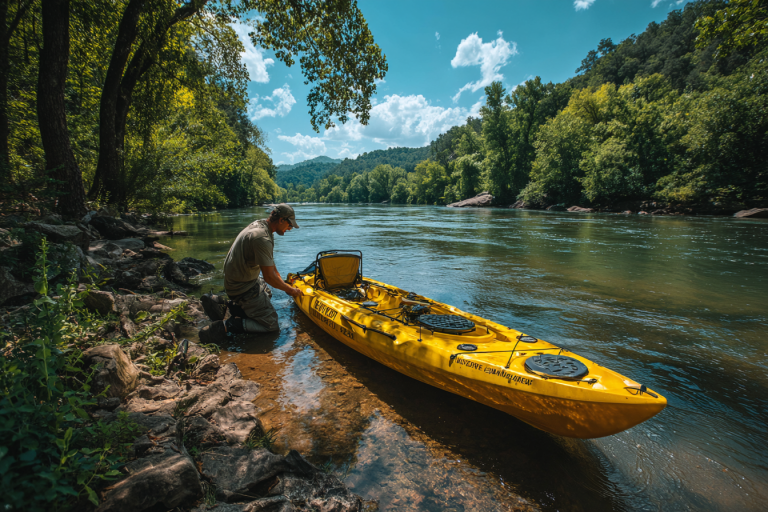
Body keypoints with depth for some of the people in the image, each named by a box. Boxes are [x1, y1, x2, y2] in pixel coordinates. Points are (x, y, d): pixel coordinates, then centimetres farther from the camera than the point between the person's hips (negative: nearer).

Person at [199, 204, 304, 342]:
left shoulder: (259, 224, 4)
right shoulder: (262, 238, -28)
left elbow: (269, 262, 15)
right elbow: (269, 277, -24)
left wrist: (282, 283, 17)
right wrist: (291, 290, -9)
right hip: (244, 288, -10)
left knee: (267, 293, 36)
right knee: (271, 325, -3)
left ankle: (226, 304, 18)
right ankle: (225, 326, -10)